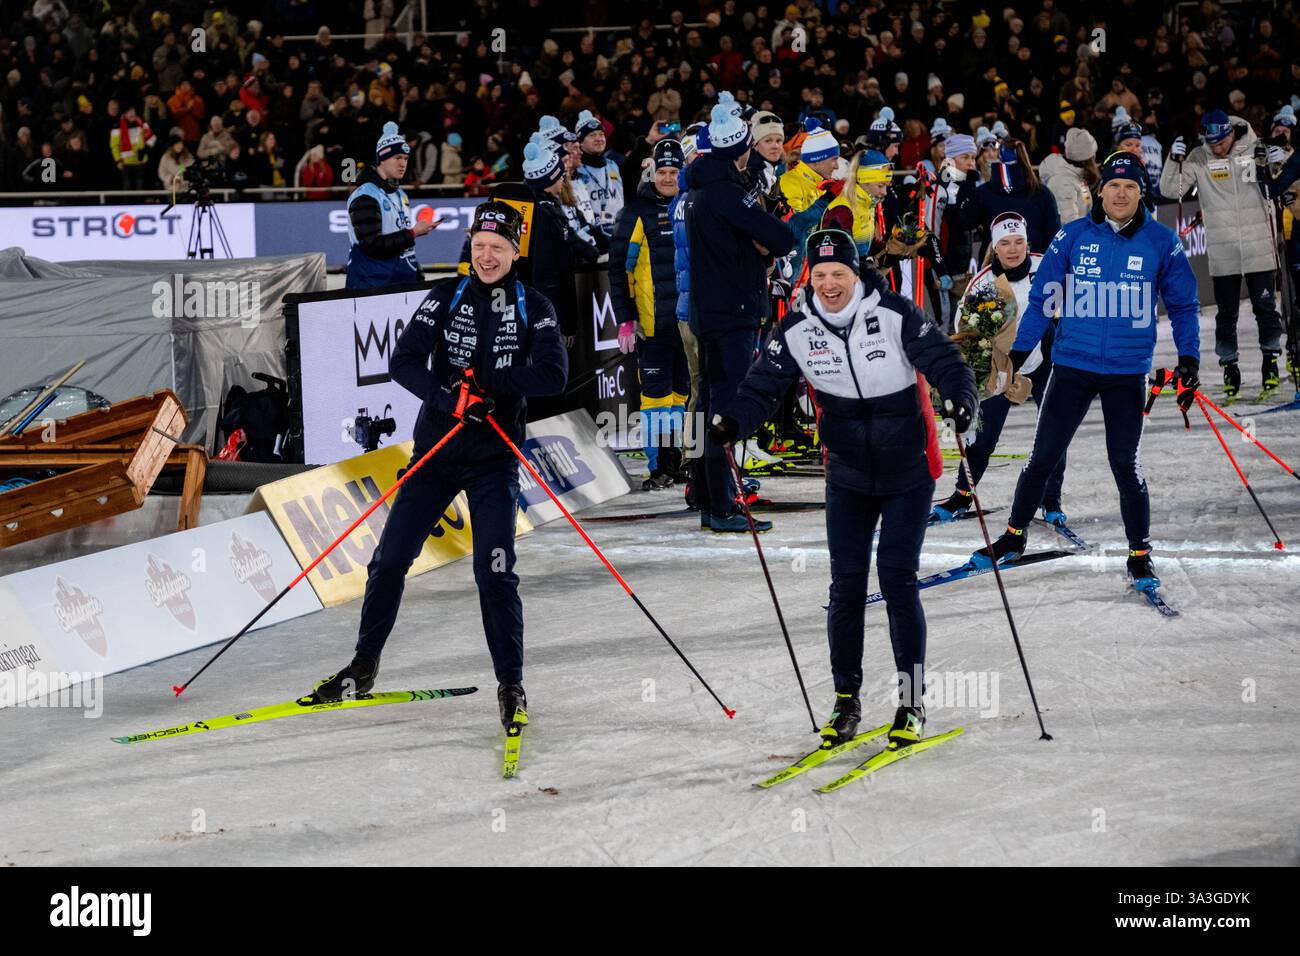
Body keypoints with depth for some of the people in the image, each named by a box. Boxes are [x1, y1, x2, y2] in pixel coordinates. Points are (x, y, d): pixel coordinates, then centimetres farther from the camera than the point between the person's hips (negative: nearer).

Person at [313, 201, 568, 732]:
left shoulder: (533, 308, -1)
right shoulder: (447, 296, 1)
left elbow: (553, 375, -13)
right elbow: (404, 361, -8)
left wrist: (485, 380, -19)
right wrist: (448, 398, -23)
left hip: (495, 459, -2)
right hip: (436, 450, 2)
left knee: (495, 573, -12)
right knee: (389, 561, 4)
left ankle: (511, 685, -1)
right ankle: (363, 668, 21)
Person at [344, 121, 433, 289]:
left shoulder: (399, 195, 18)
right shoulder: (366, 196, -13)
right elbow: (372, 245, -21)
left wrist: (418, 278, 18)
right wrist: (412, 233, -17)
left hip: (404, 283, 9)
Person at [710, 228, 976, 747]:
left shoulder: (895, 314, -15)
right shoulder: (796, 330, -6)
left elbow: (943, 361, -16)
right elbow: (762, 385, -5)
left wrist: (959, 397, -38)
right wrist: (731, 420, -25)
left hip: (908, 473, -3)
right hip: (848, 477, 3)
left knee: (898, 582, -7)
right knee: (846, 587, 2)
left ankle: (912, 703, 2)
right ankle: (846, 700, 14)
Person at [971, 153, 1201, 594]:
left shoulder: (1162, 242, -4)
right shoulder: (1073, 236, -4)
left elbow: (1183, 306, 5)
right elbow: (1042, 299, 2)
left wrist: (1189, 359, -4)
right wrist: (1018, 353, -3)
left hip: (1128, 372, -1)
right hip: (1072, 365, 1)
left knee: (1125, 464, 3)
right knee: (1043, 457, 7)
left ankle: (1139, 554, 17)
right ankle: (1014, 537, 24)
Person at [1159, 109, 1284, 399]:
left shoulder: (1256, 149, -1)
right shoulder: (1198, 159, -1)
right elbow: (1171, 190, -4)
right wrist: (1175, 160, -17)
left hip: (1258, 246, 0)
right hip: (1222, 251, 0)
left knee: (1265, 305, 6)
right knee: (1226, 312, 7)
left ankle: (1270, 356, 21)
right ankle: (1229, 364, 16)